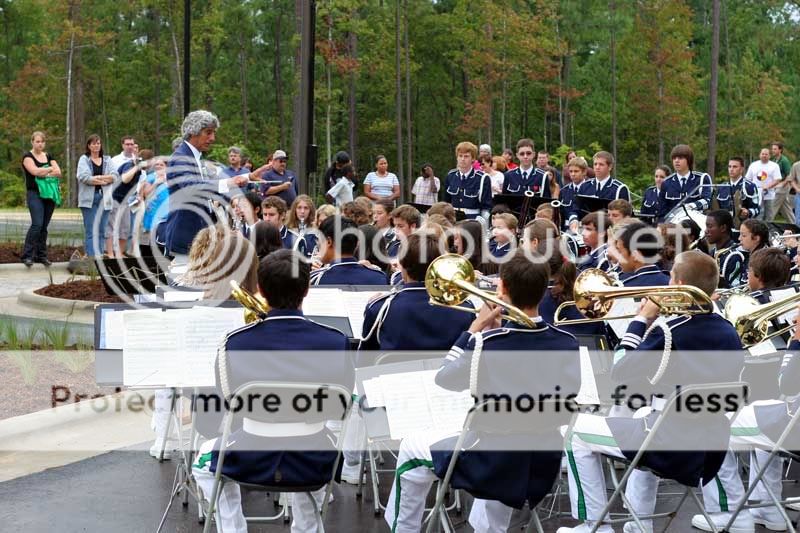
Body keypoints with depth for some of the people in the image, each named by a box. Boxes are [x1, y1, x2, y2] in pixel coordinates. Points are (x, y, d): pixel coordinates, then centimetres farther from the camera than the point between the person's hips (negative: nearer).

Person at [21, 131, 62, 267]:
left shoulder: (48, 157, 16)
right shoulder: (28, 156, 1)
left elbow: (58, 172, 3)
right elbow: (35, 171, -16)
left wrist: (44, 173, -10)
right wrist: (50, 169, -3)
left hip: (49, 194, 5)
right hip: (34, 194, -5)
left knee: (44, 226, 5)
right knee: (37, 224, -18)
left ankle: (41, 255, 11)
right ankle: (27, 255, -16)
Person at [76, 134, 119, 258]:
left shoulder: (107, 160, 14)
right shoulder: (84, 159, 4)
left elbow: (115, 176, 1)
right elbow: (83, 177, -11)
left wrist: (97, 178, -12)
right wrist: (104, 180, -6)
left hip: (104, 198, 3)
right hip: (89, 198, -3)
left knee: (101, 230, 5)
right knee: (90, 230, -7)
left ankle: (99, 256, 8)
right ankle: (91, 256, -9)